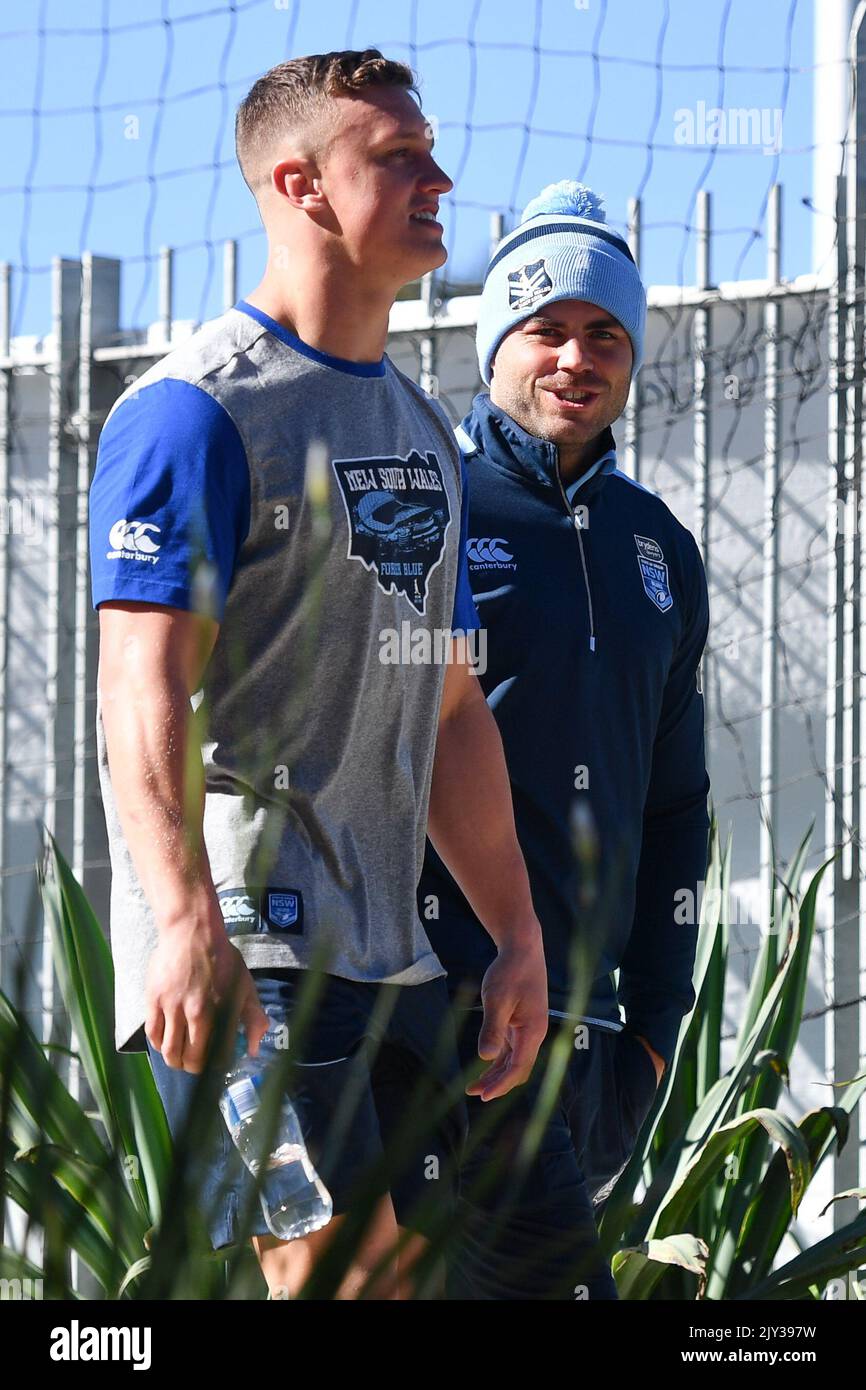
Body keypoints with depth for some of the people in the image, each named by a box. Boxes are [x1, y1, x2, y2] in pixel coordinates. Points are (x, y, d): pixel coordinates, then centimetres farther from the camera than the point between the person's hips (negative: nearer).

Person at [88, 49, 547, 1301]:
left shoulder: (421, 432, 20)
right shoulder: (195, 410, -7)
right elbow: (145, 692, -17)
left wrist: (517, 935, 17)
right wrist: (188, 926, -28)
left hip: (389, 953, 9)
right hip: (241, 953, -9)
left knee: (416, 1266, 6)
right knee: (344, 1272, -17)